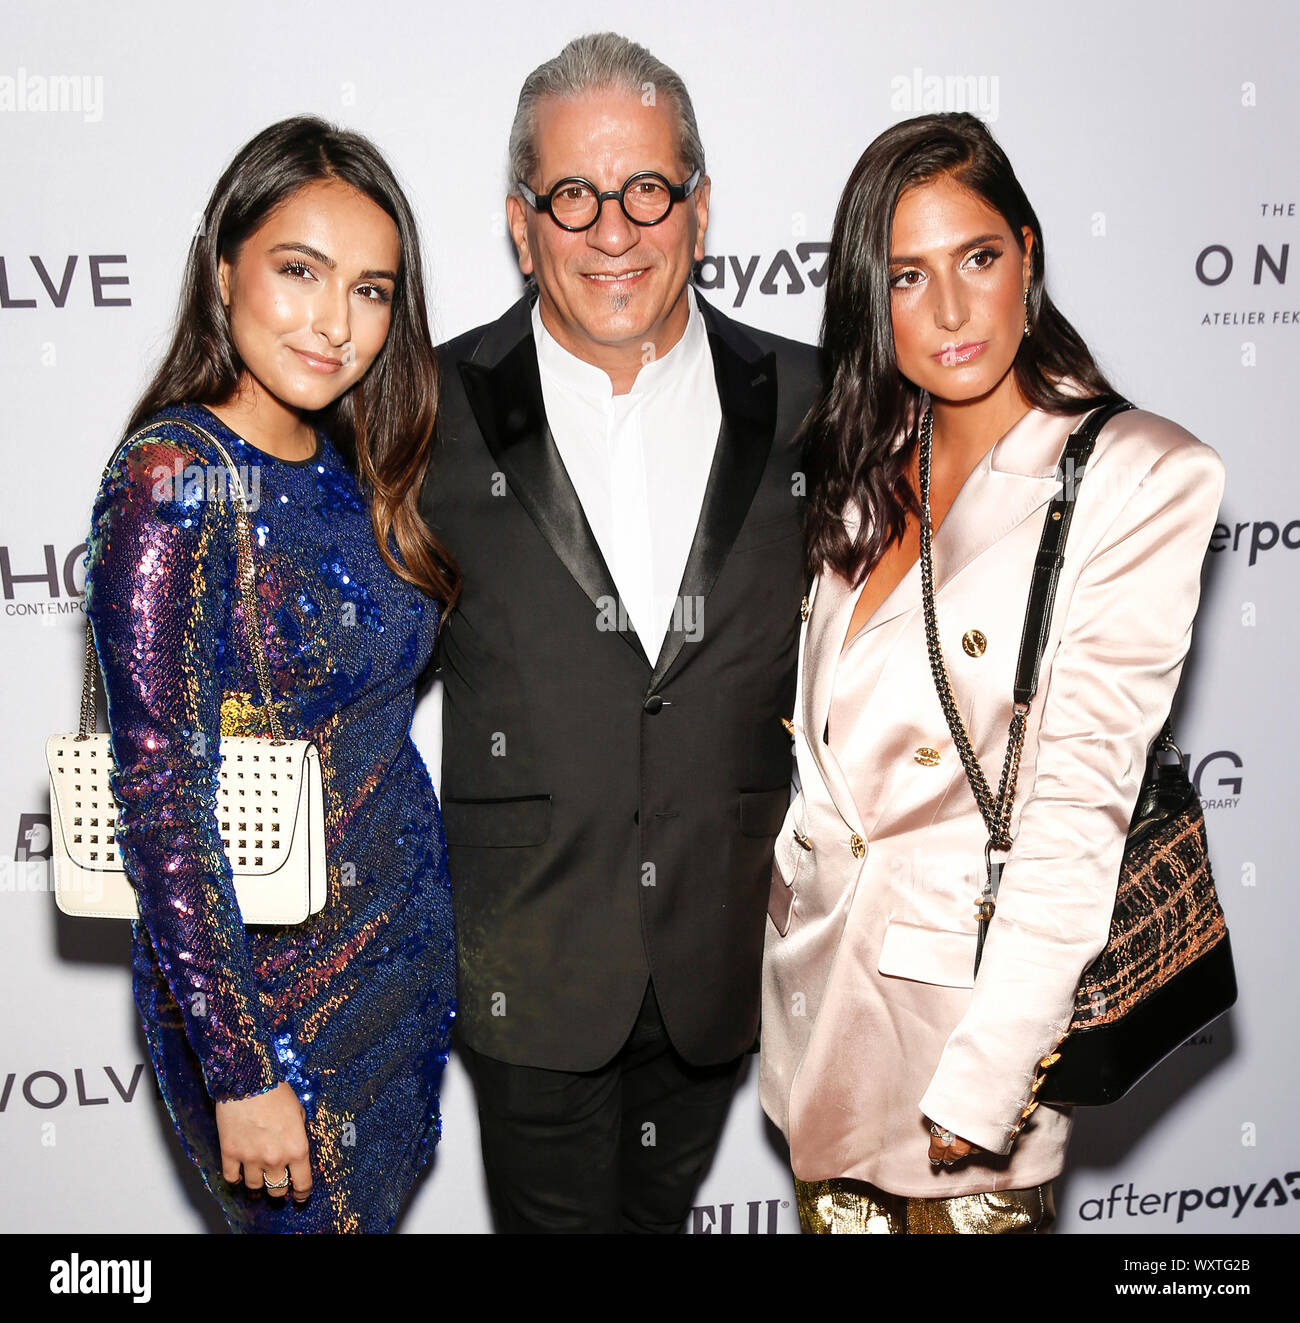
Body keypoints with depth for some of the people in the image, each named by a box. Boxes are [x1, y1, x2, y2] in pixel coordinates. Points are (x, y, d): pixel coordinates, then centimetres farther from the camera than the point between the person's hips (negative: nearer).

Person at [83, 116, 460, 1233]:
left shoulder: (349, 461, 1)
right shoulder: (173, 479, -22)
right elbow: (160, 799, -23)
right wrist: (241, 1074, -20)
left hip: (410, 928, 7)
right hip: (266, 976, -7)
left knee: (389, 1189, 24)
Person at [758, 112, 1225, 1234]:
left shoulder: (1143, 478, -13)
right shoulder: (864, 478, 7)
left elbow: (1079, 800, -18)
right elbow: (815, 746, 10)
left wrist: (982, 1082, -20)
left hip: (969, 999, -5)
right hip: (816, 984, 5)